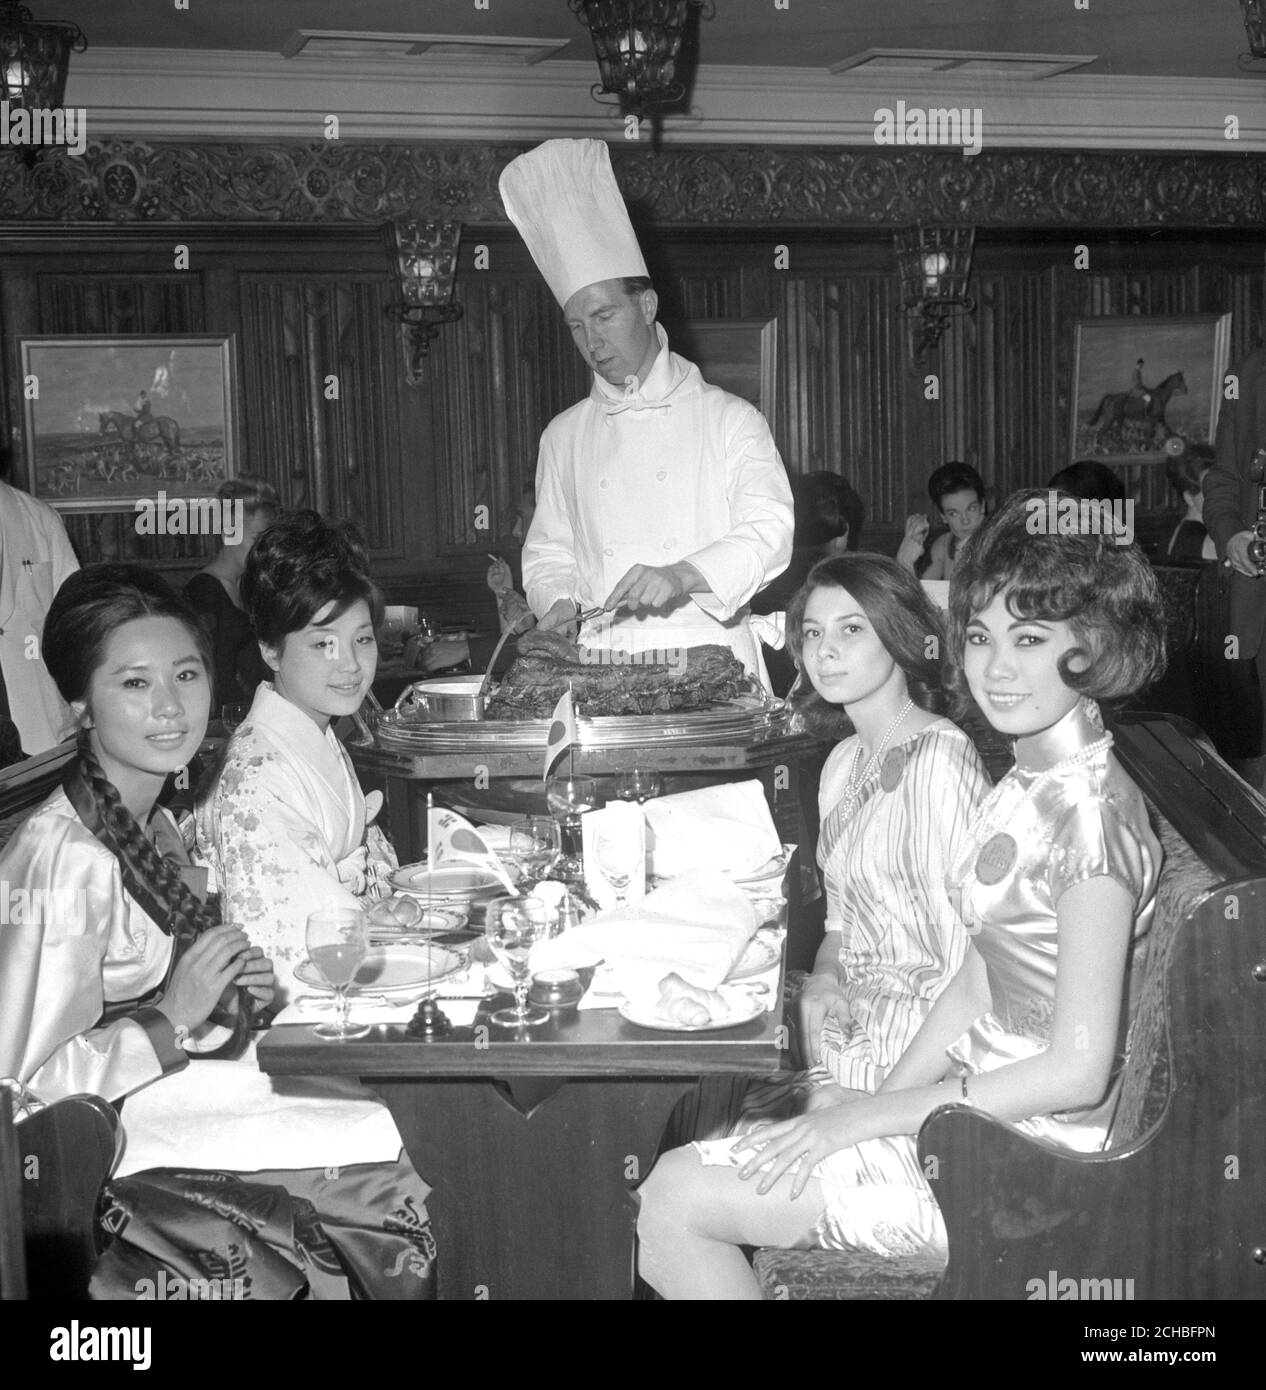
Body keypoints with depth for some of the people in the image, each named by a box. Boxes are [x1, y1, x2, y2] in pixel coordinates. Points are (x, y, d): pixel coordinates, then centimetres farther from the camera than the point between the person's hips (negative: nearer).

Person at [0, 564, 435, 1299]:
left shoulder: (155, 826, 4)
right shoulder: (63, 861, -23)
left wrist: (234, 993, 0)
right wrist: (175, 1016, -21)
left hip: (179, 1090, 8)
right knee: (404, 1201, -9)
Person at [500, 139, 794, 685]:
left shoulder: (729, 419, 7)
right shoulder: (564, 435, 18)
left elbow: (769, 531, -3)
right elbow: (548, 548, 23)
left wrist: (684, 576, -20)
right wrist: (558, 603, 1)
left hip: (707, 657, -2)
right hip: (600, 659, 2)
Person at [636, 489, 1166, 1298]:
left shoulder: (1089, 813, -22)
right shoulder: (1029, 784, 7)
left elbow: (1078, 1071, -22)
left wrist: (869, 1116, -16)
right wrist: (875, 1103, 3)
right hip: (980, 1105, 9)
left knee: (676, 1201, -8)